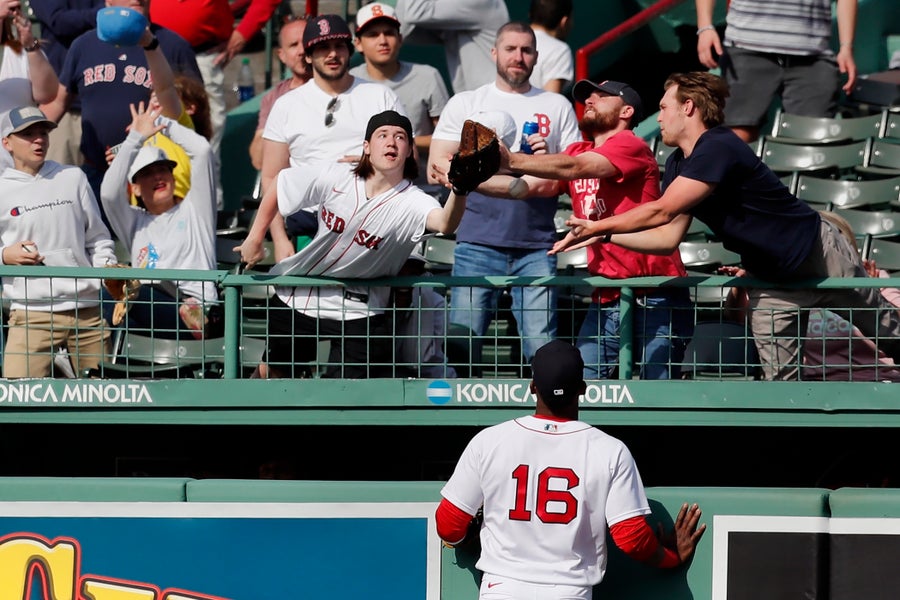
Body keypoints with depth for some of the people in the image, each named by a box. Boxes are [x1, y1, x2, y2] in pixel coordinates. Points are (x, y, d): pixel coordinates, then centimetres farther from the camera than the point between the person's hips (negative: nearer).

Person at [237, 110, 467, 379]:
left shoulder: (411, 202, -25)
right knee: (272, 370, 20)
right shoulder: (334, 178, -16)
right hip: (298, 295, 3)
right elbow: (280, 185, 0)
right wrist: (255, 239, 2)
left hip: (358, 309, -3)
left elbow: (445, 223, -48)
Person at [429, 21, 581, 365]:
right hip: (478, 244, 0)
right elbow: (436, 169, 5)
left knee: (542, 346, -7)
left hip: (537, 246, 1)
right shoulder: (464, 104, 13)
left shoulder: (557, 107, 16)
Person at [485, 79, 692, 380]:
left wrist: (510, 160, -30)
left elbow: (574, 167, -21)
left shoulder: (631, 146, -7)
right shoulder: (578, 152, 16)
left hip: (655, 298, -7)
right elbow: (529, 185, 5)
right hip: (605, 299, 7)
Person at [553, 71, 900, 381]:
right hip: (769, 280, 8)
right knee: (780, 380, -1)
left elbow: (660, 212, -31)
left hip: (820, 256, -8)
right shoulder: (678, 164, 1)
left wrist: (597, 227, -21)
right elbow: (666, 238, 4)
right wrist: (604, 236, -5)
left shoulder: (718, 149, -28)